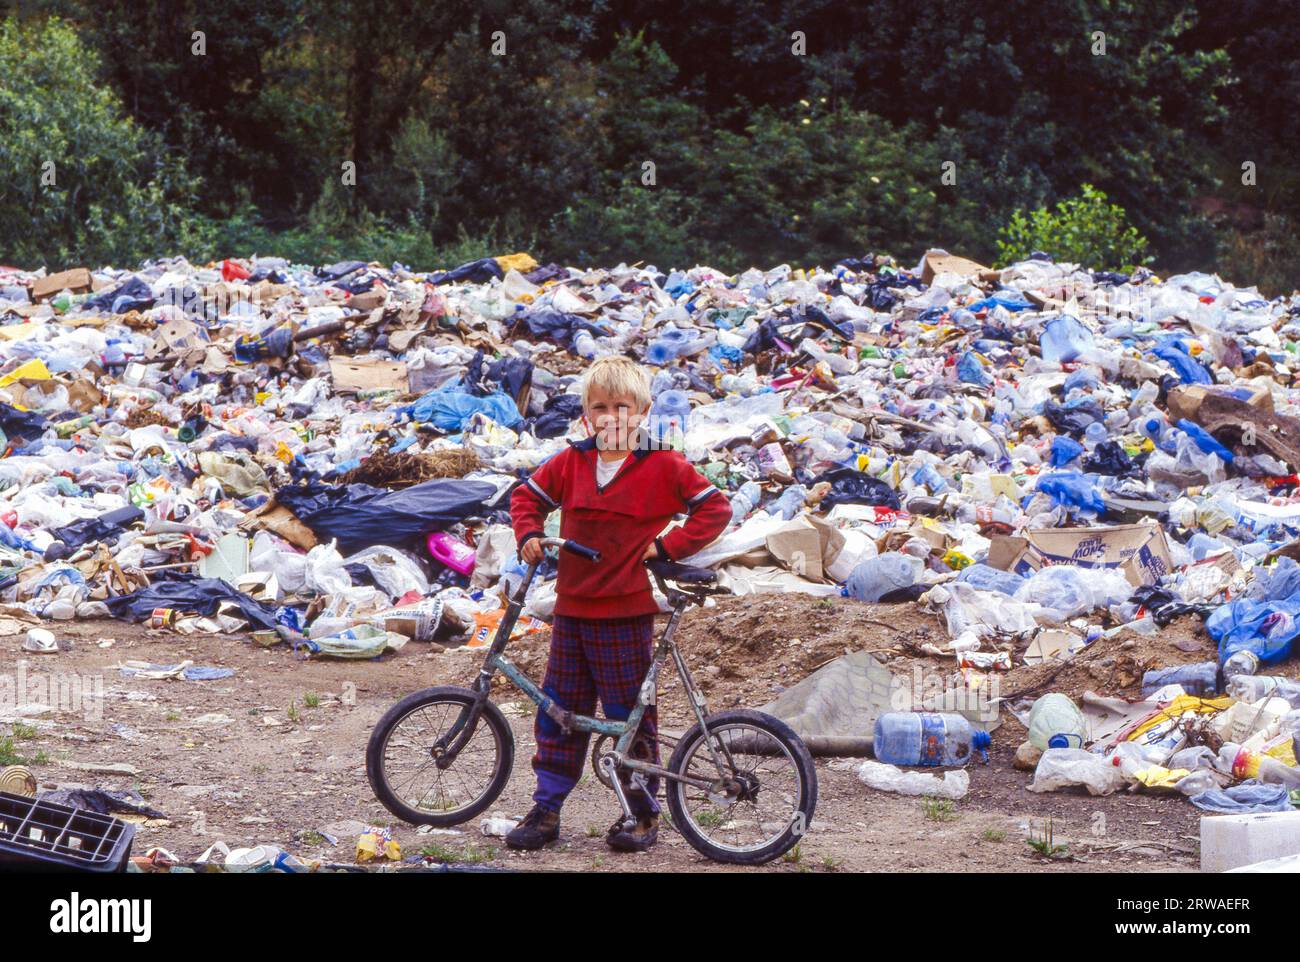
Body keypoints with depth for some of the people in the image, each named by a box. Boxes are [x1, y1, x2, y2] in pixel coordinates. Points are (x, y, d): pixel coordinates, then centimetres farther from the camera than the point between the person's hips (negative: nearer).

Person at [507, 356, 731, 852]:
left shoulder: (661, 466, -6)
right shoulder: (571, 463, 4)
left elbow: (715, 507, -3)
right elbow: (528, 495, 19)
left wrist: (667, 546, -9)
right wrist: (528, 534, 1)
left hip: (627, 612, -4)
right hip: (572, 609, 4)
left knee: (631, 715, 4)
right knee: (557, 712, 8)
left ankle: (643, 812, 17)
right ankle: (546, 808, 17)